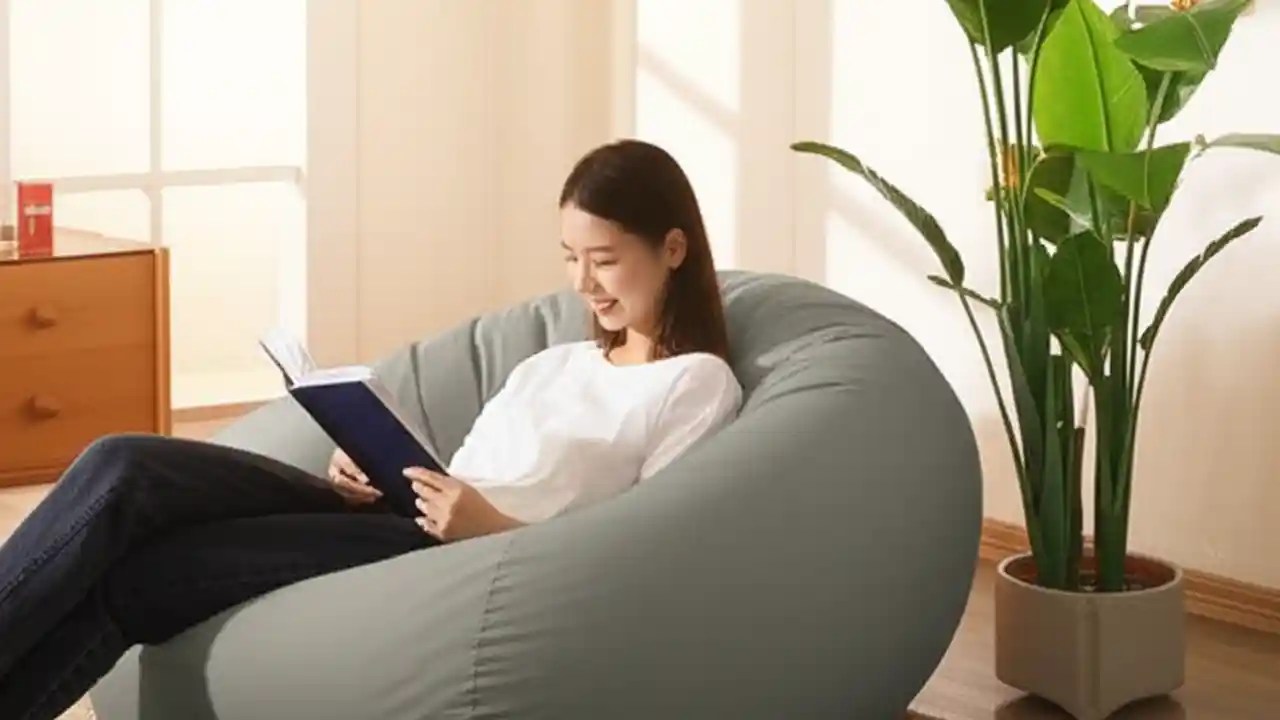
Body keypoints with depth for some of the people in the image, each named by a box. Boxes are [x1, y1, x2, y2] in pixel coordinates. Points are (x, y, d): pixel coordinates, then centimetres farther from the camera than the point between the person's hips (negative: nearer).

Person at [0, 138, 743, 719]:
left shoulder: (699, 383, 4)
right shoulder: (553, 361, 28)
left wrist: (491, 526, -19)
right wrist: (371, 478, -1)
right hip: (400, 518, 7)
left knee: (125, 577, -19)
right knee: (124, 467, -17)